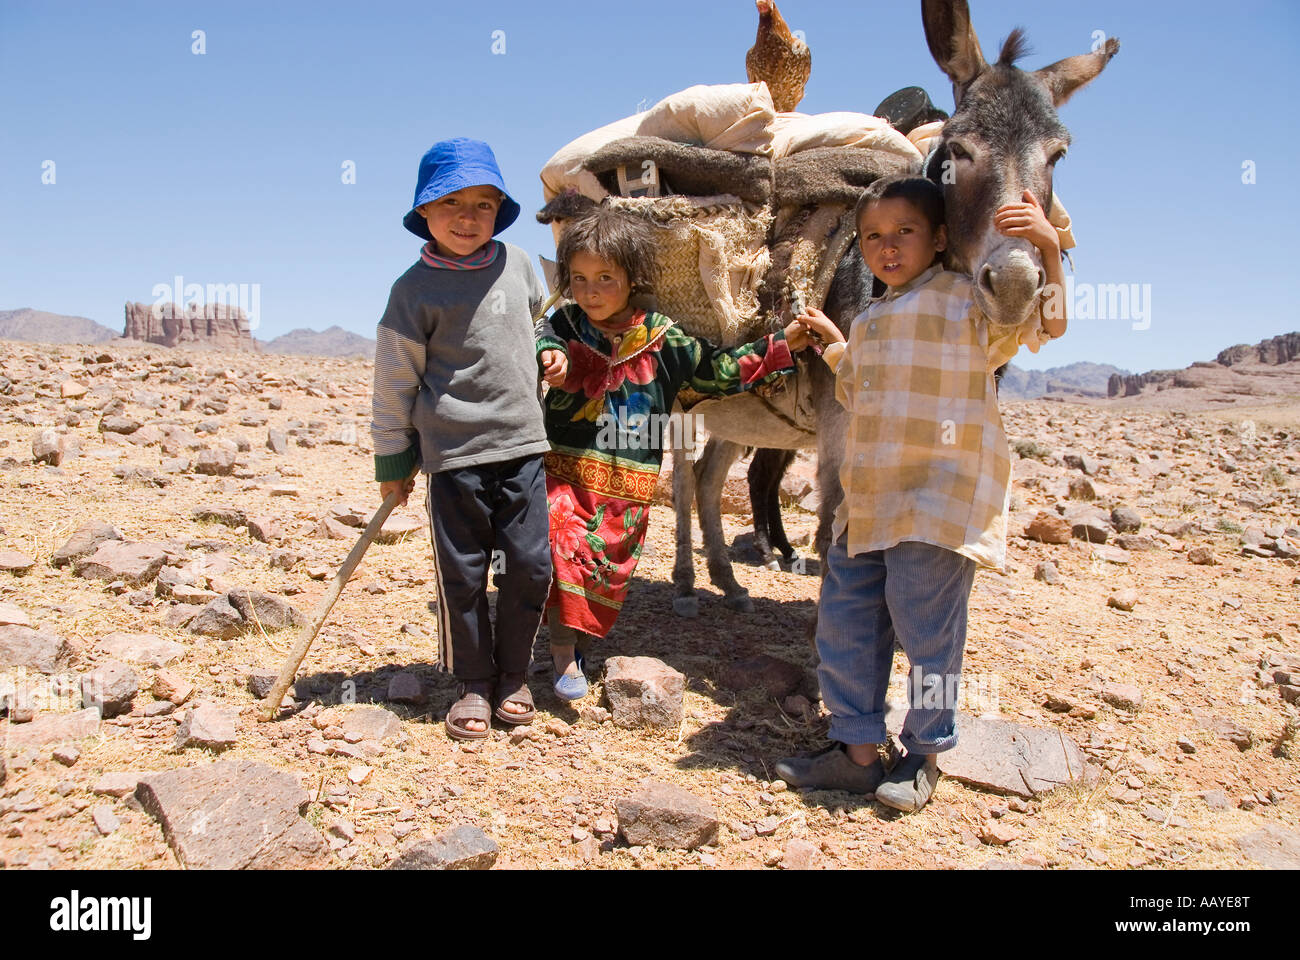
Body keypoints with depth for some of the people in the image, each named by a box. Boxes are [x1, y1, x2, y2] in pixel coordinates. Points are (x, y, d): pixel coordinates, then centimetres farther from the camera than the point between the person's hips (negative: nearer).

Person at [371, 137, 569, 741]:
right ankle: (474, 684, 20)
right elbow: (395, 379, -1)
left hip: (523, 444, 4)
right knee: (462, 575, 3)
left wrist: (545, 350, 11)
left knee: (530, 565, 3)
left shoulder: (515, 263, 8)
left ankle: (513, 676, 21)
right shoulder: (417, 288, -6)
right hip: (454, 451, -4)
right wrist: (392, 461, 2)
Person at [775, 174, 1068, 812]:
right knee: (844, 620, 8)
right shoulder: (870, 322, 21)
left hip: (939, 500, -8)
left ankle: (925, 757, 18)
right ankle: (857, 751, 20)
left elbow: (1046, 324, -10)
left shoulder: (967, 300, -2)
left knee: (924, 625, -2)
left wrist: (1047, 245, -20)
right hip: (869, 497, 8)